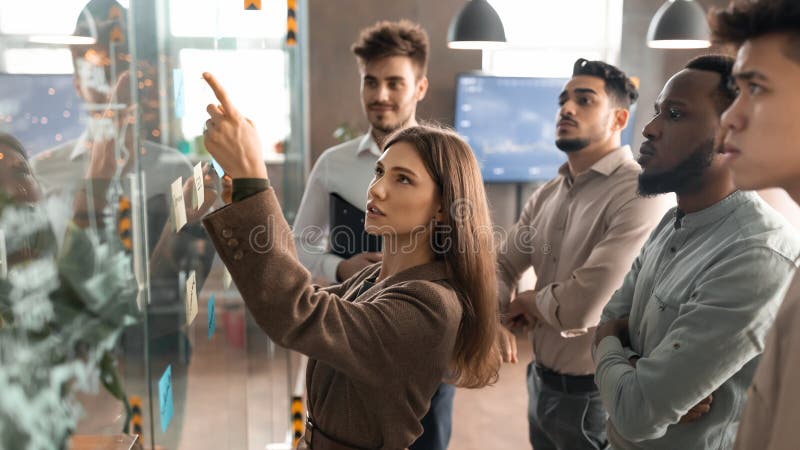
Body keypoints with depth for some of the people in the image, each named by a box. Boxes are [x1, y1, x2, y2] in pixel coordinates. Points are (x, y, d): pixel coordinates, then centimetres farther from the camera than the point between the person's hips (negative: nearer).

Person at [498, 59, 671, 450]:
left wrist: (528, 302, -9)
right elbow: (501, 265, 8)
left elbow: (583, 307, -30)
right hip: (540, 382, 7)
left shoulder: (641, 194, -23)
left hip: (594, 396, -6)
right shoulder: (547, 195, 5)